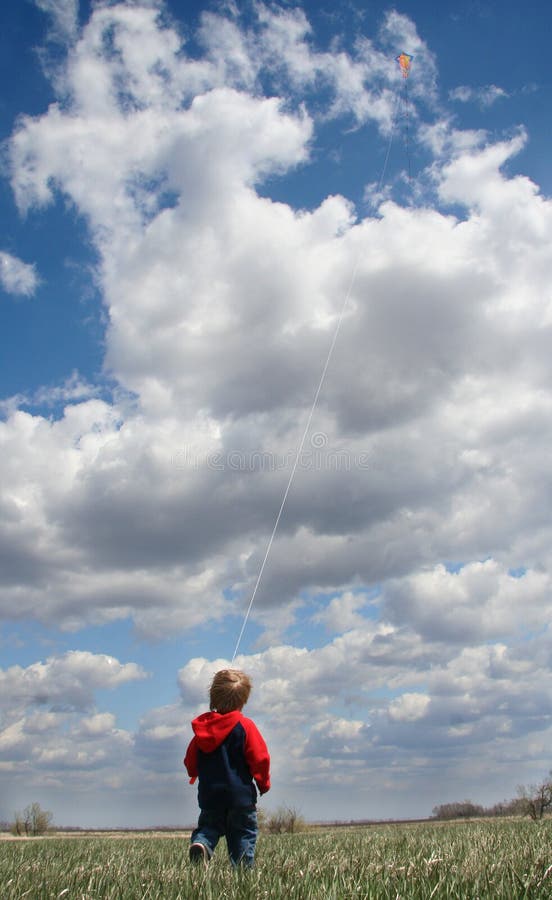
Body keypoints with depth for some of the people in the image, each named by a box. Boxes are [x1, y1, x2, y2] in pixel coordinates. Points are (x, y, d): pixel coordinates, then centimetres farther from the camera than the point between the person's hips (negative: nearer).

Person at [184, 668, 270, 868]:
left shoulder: (201, 727, 3)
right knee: (243, 835, 8)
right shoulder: (245, 726, -10)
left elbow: (190, 763, 10)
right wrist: (264, 783, 7)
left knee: (208, 826, 15)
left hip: (209, 794, 3)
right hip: (241, 795, -3)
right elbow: (260, 759, -10)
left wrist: (196, 774, 33)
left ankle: (200, 844, -14)